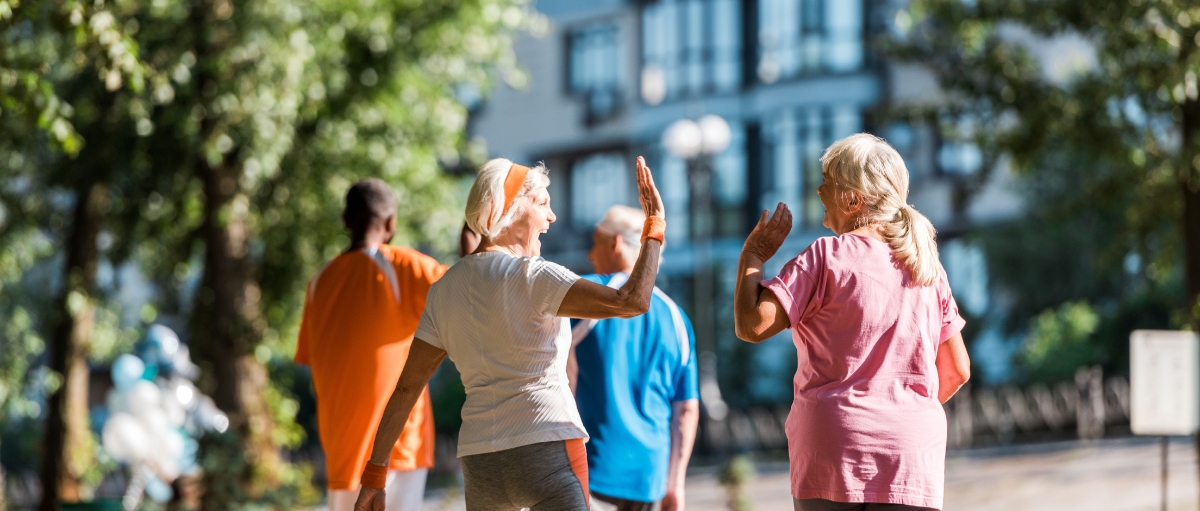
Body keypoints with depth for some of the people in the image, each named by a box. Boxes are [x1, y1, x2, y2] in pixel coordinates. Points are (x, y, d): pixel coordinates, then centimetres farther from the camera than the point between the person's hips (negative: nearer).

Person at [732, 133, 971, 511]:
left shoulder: (827, 257, -5)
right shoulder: (926, 266, 11)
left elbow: (751, 325, -12)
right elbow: (957, 371, 15)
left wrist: (752, 256, 4)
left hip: (836, 451, -4)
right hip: (914, 454, 4)